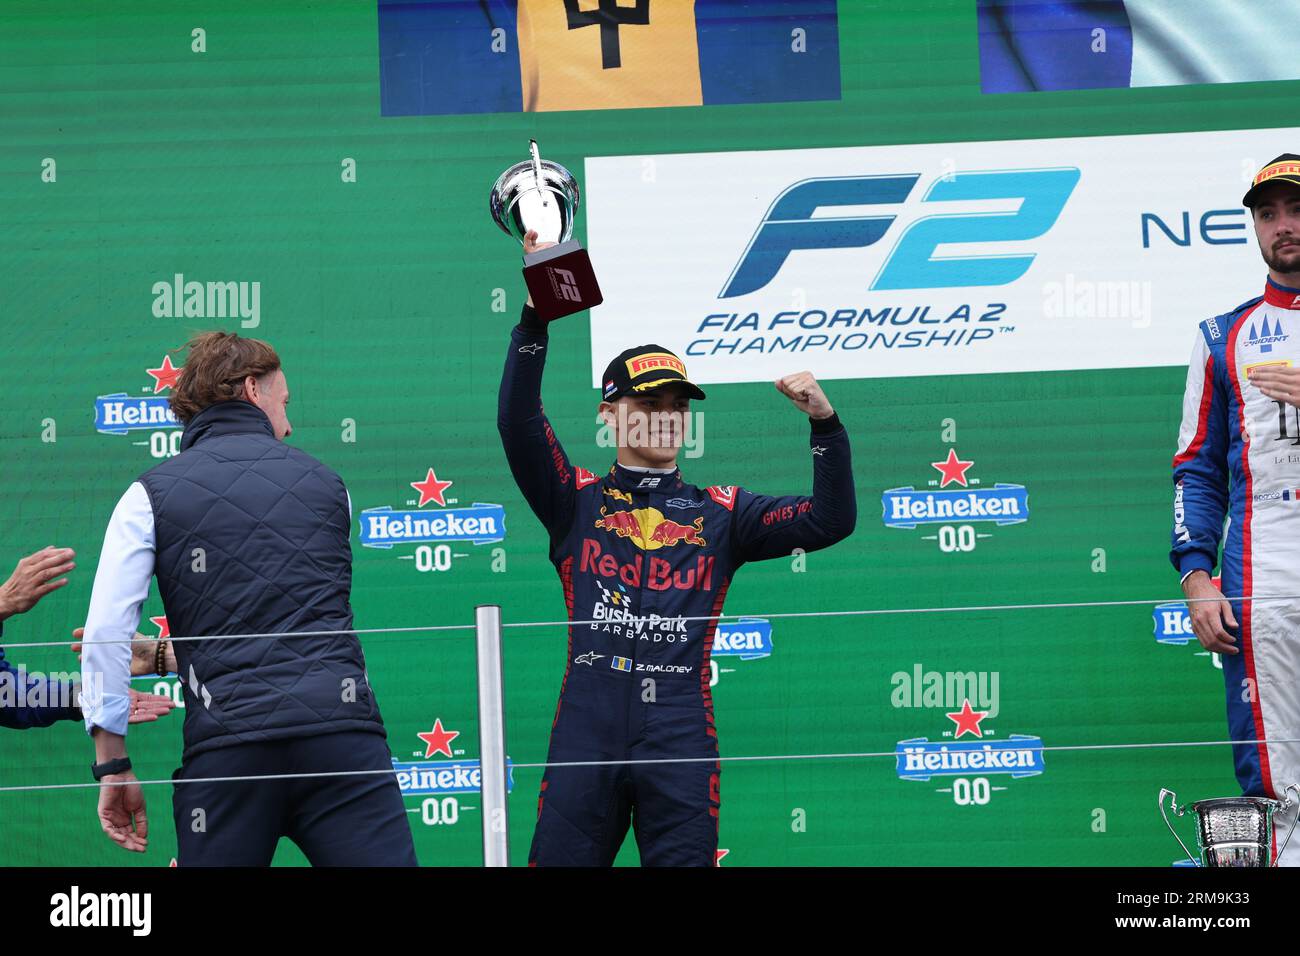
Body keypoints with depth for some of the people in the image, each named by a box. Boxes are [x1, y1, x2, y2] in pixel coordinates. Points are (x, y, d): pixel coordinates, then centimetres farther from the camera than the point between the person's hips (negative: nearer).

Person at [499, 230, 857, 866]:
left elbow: (830, 520, 8)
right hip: (586, 734, -1)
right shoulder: (578, 500, 13)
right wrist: (537, 313, -12)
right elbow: (518, 420, -2)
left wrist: (824, 424, -5)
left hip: (680, 739, 1)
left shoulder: (720, 513, 17)